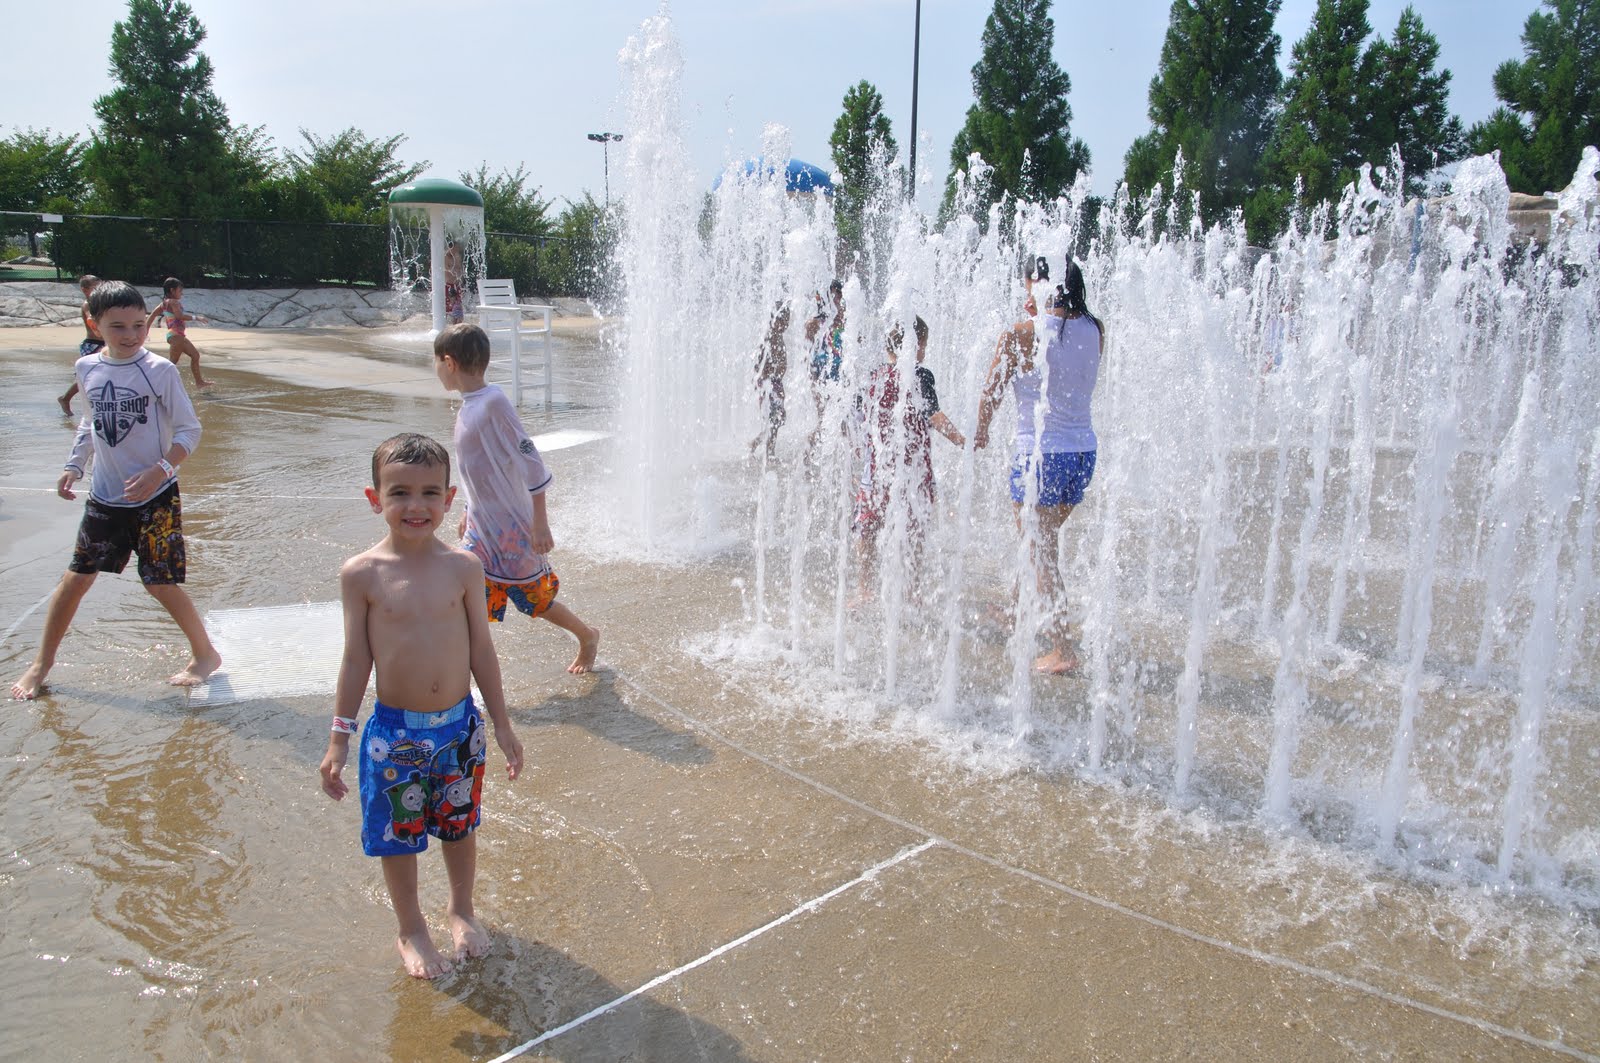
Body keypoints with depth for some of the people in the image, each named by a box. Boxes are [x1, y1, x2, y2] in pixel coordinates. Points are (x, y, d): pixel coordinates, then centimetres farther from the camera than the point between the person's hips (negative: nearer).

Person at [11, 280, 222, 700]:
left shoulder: (159, 370, -12)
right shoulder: (86, 369, 3)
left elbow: (189, 429, -10)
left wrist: (161, 469, -23)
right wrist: (74, 466, 10)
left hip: (155, 497, -4)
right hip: (104, 496, 4)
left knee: (160, 583, -4)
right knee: (75, 578, 9)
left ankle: (205, 653, 16)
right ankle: (42, 663, 25)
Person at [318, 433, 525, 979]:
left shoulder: (463, 567, -7)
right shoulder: (362, 574, -11)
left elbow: (481, 649, 1)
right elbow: (356, 658, -3)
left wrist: (501, 724, 6)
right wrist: (339, 738, -2)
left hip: (459, 725, 2)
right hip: (395, 732, -1)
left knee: (459, 825, 19)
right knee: (398, 835, 13)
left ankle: (462, 910, 44)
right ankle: (411, 930, 37)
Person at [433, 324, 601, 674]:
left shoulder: (493, 402, -20)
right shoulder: (469, 405, 6)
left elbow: (531, 463, -20)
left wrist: (540, 523, -19)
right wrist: (469, 511, 26)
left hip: (510, 527, -8)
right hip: (481, 527, 8)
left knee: (536, 597, 7)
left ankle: (587, 636, 30)